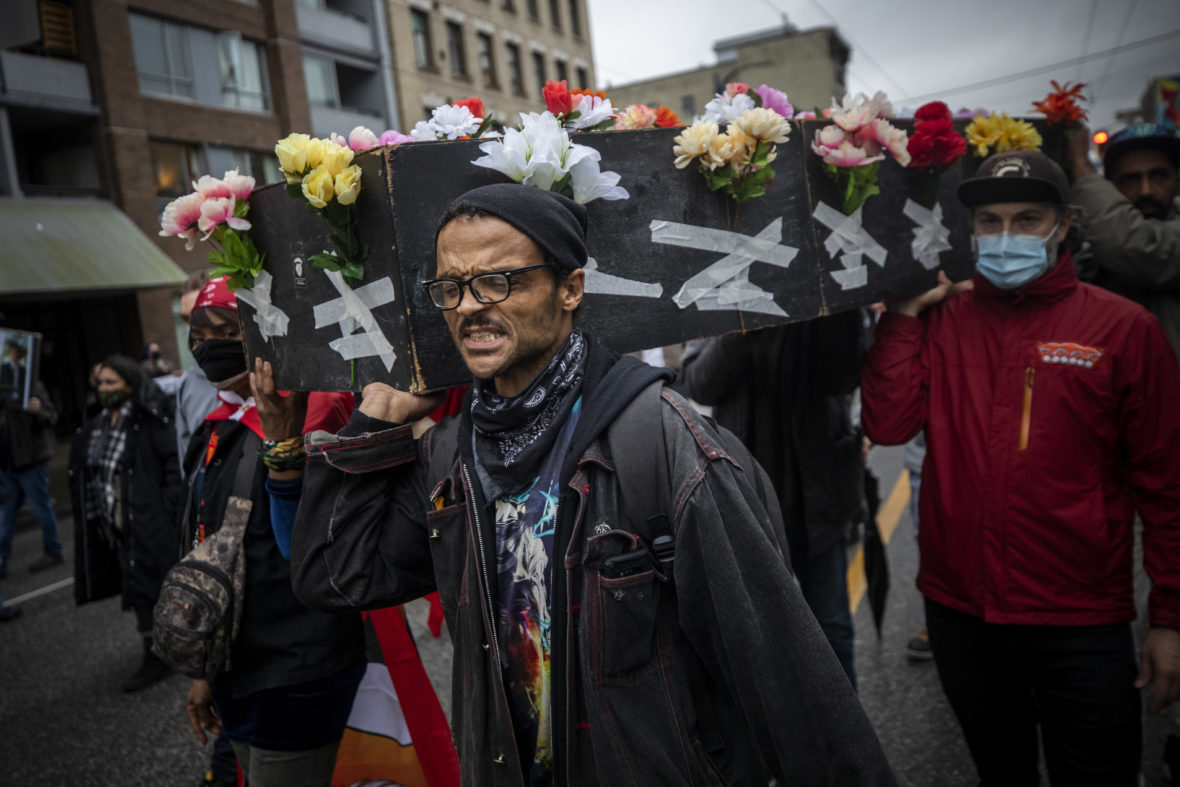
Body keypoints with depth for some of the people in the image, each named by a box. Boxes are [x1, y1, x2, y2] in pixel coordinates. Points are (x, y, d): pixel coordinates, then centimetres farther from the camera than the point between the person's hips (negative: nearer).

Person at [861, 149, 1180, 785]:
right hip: (959, 613, 3)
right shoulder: (940, 318, 1)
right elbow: (888, 425, -10)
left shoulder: (1124, 328, -5)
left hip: (1081, 624, -2)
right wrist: (904, 314, -11)